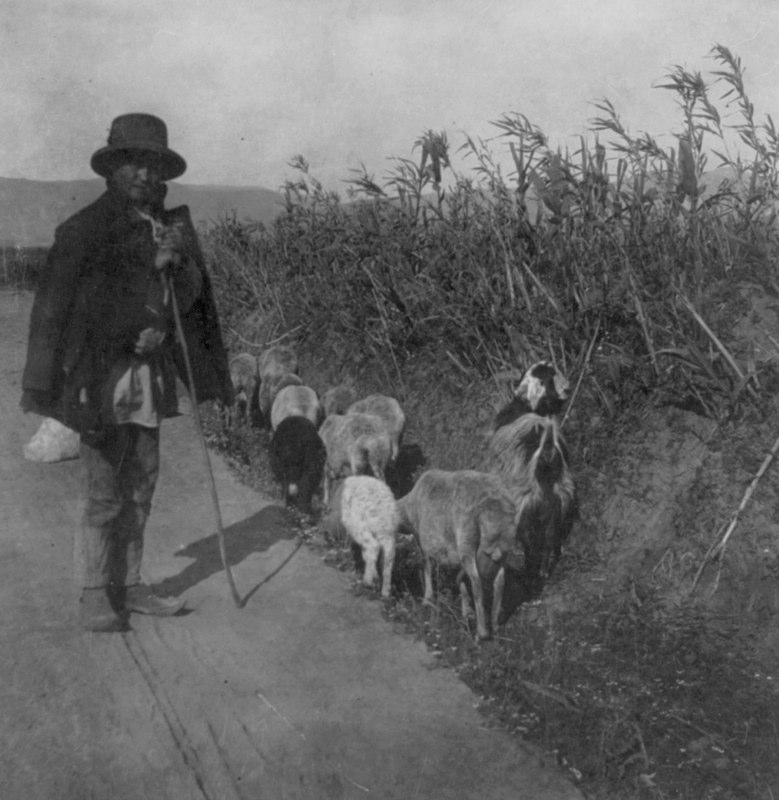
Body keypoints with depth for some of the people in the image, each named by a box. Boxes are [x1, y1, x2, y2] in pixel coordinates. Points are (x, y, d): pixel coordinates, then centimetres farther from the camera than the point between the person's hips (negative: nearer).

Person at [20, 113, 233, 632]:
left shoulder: (172, 226, 11)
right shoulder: (85, 229, -6)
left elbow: (189, 298, 9)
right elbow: (54, 306, -7)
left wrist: (174, 262, -8)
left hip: (151, 374, 6)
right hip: (102, 374, -6)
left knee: (141, 490, 11)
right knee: (104, 495, -2)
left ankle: (128, 586, 23)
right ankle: (95, 597, 11)